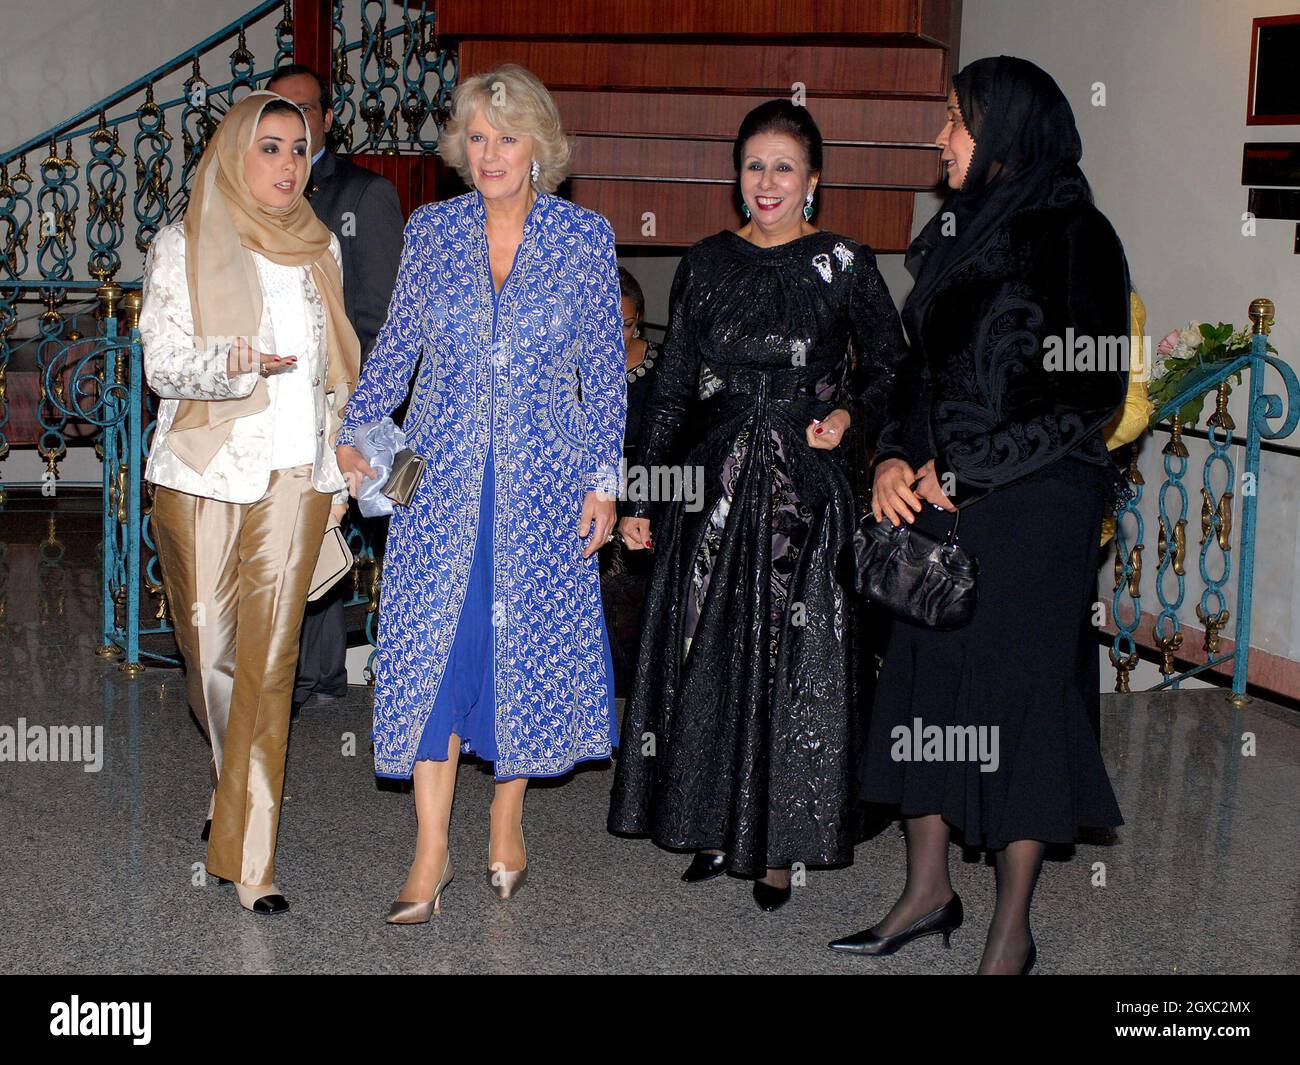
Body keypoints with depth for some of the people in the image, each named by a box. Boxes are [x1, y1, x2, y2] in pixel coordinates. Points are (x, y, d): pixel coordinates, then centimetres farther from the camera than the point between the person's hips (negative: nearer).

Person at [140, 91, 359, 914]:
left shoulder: (319, 248, 12)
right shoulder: (183, 247, 2)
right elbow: (162, 365, -6)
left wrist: (339, 469, 15)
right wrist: (234, 366, -25)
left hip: (294, 474, 2)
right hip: (201, 474, -1)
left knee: (270, 658, -6)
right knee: (210, 652, 6)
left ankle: (249, 852, -2)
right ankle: (241, 789, 35)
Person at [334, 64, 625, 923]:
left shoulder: (586, 238, -1)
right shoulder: (430, 231, 3)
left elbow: (605, 367, 2)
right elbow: (397, 345, 8)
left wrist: (604, 476, -1)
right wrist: (356, 431, -4)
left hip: (542, 479, -1)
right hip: (442, 475, 1)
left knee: (530, 638, 6)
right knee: (432, 641, -3)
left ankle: (508, 820, 26)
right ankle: (432, 848, 3)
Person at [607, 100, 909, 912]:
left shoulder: (845, 266, -1)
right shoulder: (708, 264, 7)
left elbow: (889, 365, 7)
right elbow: (672, 387, 9)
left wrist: (851, 416, -13)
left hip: (805, 488, -2)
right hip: (711, 485, 3)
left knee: (794, 659, 0)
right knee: (708, 656, 6)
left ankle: (778, 845, 12)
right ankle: (717, 827, 21)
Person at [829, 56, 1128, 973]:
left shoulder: (1075, 237, -9)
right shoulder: (956, 232, 13)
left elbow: (1092, 396, -13)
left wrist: (968, 472, -12)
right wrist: (896, 459, -1)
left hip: (1034, 508, -7)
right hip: (940, 499, 7)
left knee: (1017, 691, -1)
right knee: (925, 680, 10)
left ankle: (1012, 932, 10)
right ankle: (929, 890, 25)